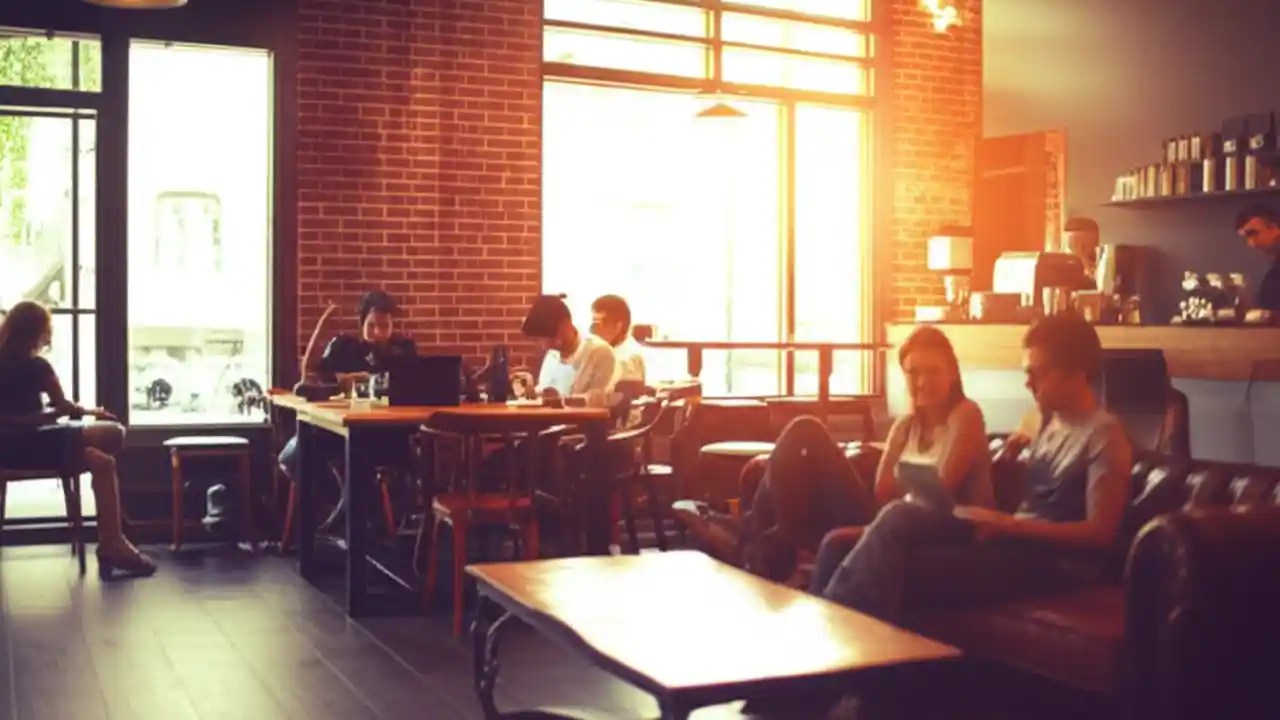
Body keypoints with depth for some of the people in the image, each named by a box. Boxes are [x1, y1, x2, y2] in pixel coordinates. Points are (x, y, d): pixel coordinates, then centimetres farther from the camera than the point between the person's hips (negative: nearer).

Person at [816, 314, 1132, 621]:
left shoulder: (1104, 436, -8)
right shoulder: (1044, 419, 17)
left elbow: (1100, 533, -16)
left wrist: (1009, 524, -20)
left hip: (1054, 558, -8)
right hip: (1014, 537, 8)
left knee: (900, 569, -26)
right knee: (899, 516, -19)